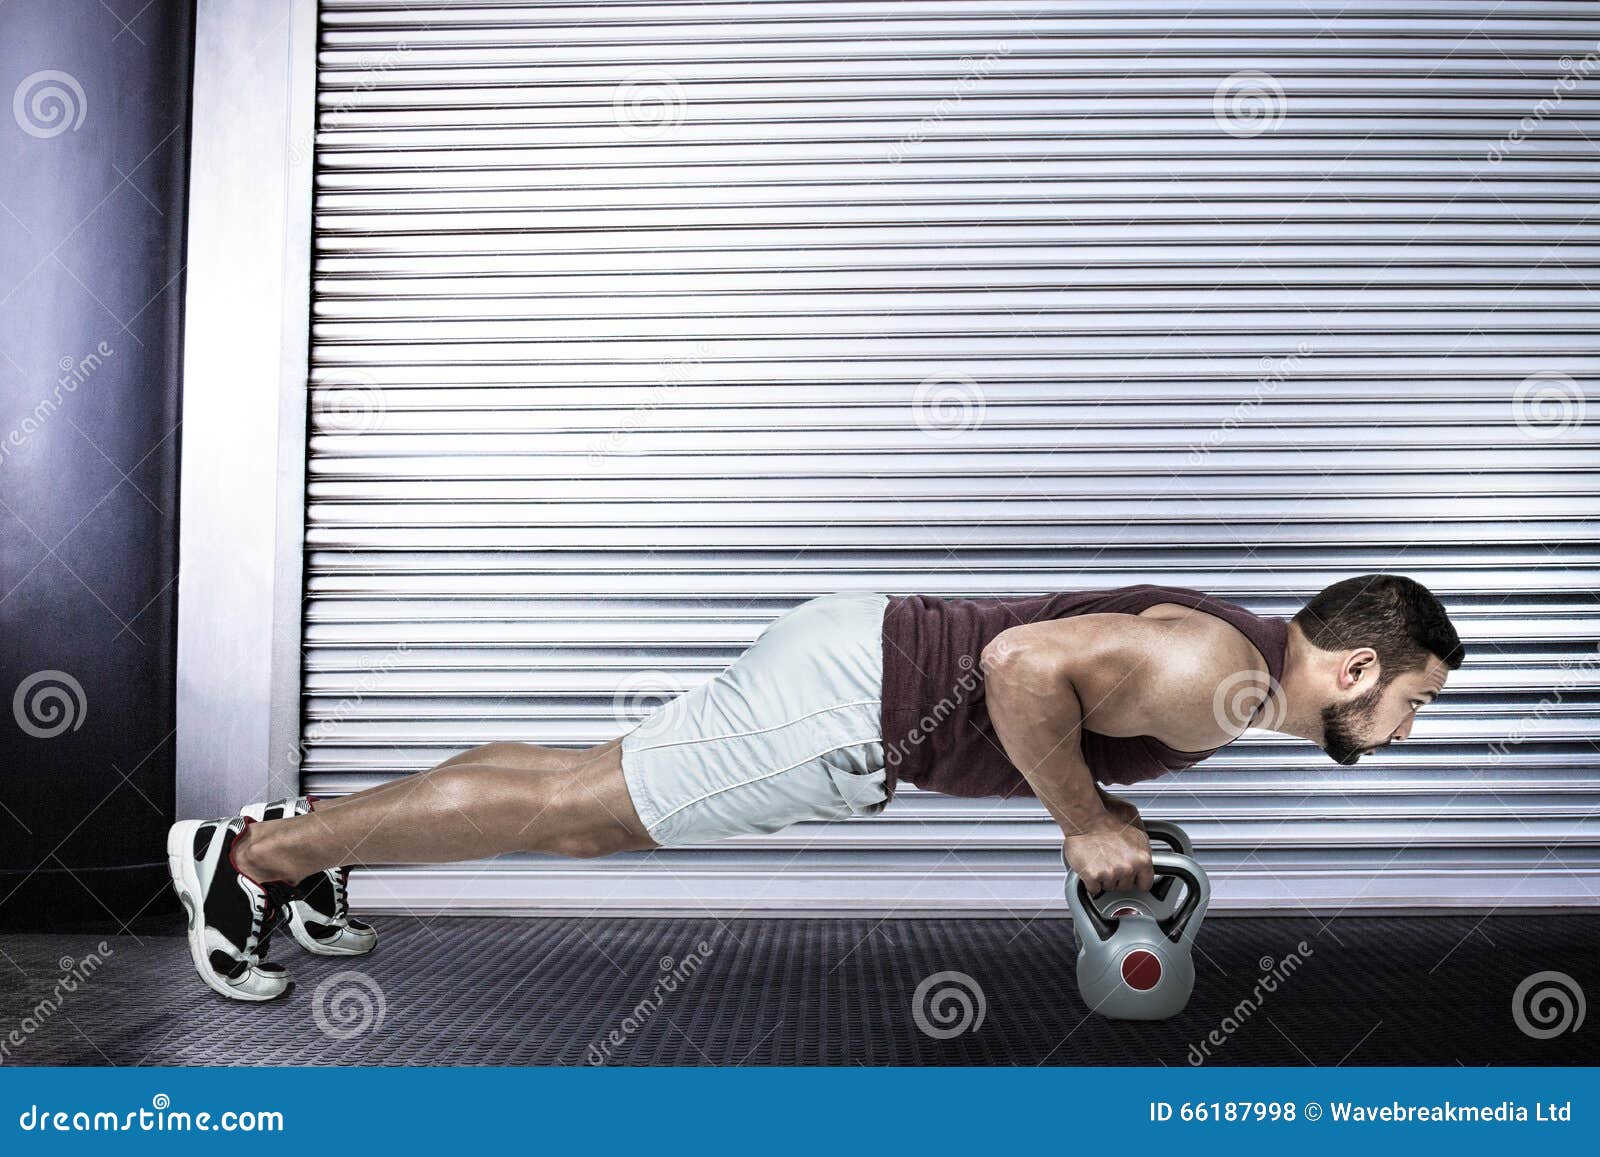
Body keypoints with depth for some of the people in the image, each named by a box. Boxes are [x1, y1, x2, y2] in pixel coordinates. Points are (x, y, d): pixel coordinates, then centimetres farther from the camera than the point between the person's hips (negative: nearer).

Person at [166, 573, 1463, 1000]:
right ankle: (248, 852, 9)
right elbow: (1025, 661, -30)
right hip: (852, 697, -9)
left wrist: (1095, 807, 17)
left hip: (861, 665, 9)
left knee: (590, 803, 14)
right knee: (570, 805, -3)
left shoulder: (1220, 648, 14)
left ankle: (312, 840, 26)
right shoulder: (1216, 679, -18)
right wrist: (1084, 823, -17)